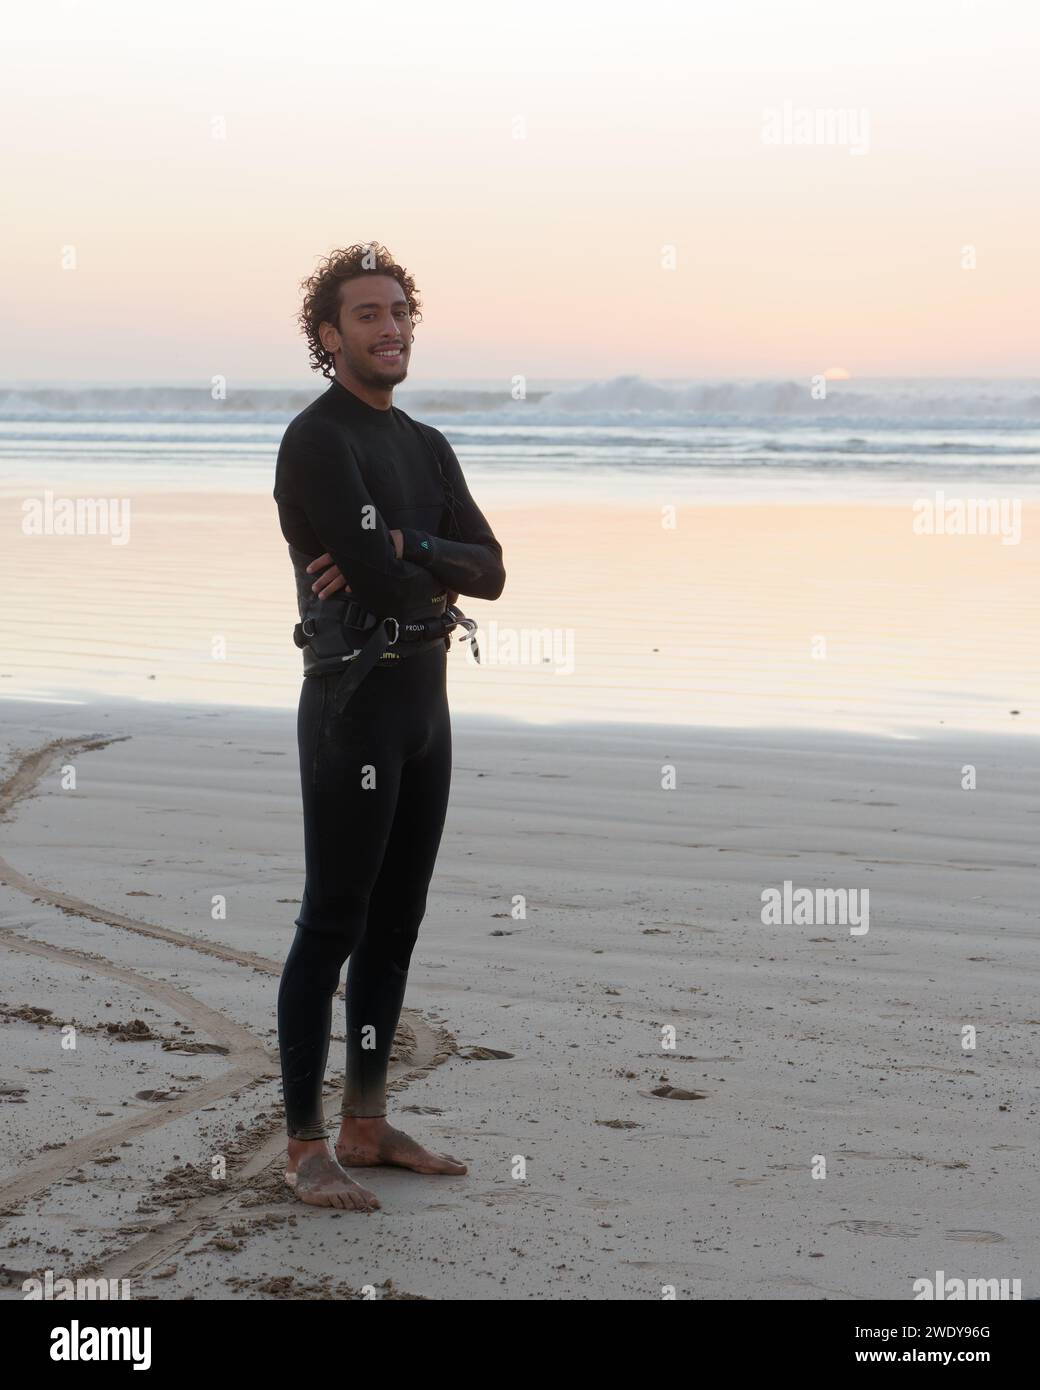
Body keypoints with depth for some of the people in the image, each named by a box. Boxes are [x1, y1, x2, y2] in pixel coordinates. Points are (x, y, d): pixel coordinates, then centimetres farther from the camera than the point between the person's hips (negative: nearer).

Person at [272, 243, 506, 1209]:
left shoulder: (428, 448, 16)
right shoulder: (318, 443, -11)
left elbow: (489, 569, 4)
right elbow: (380, 583, -20)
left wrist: (403, 549, -13)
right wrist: (437, 580, 1)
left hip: (426, 703, 8)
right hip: (354, 702, -8)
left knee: (395, 924, 12)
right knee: (332, 927, -6)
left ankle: (366, 1127, 22)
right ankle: (305, 1147, 0)